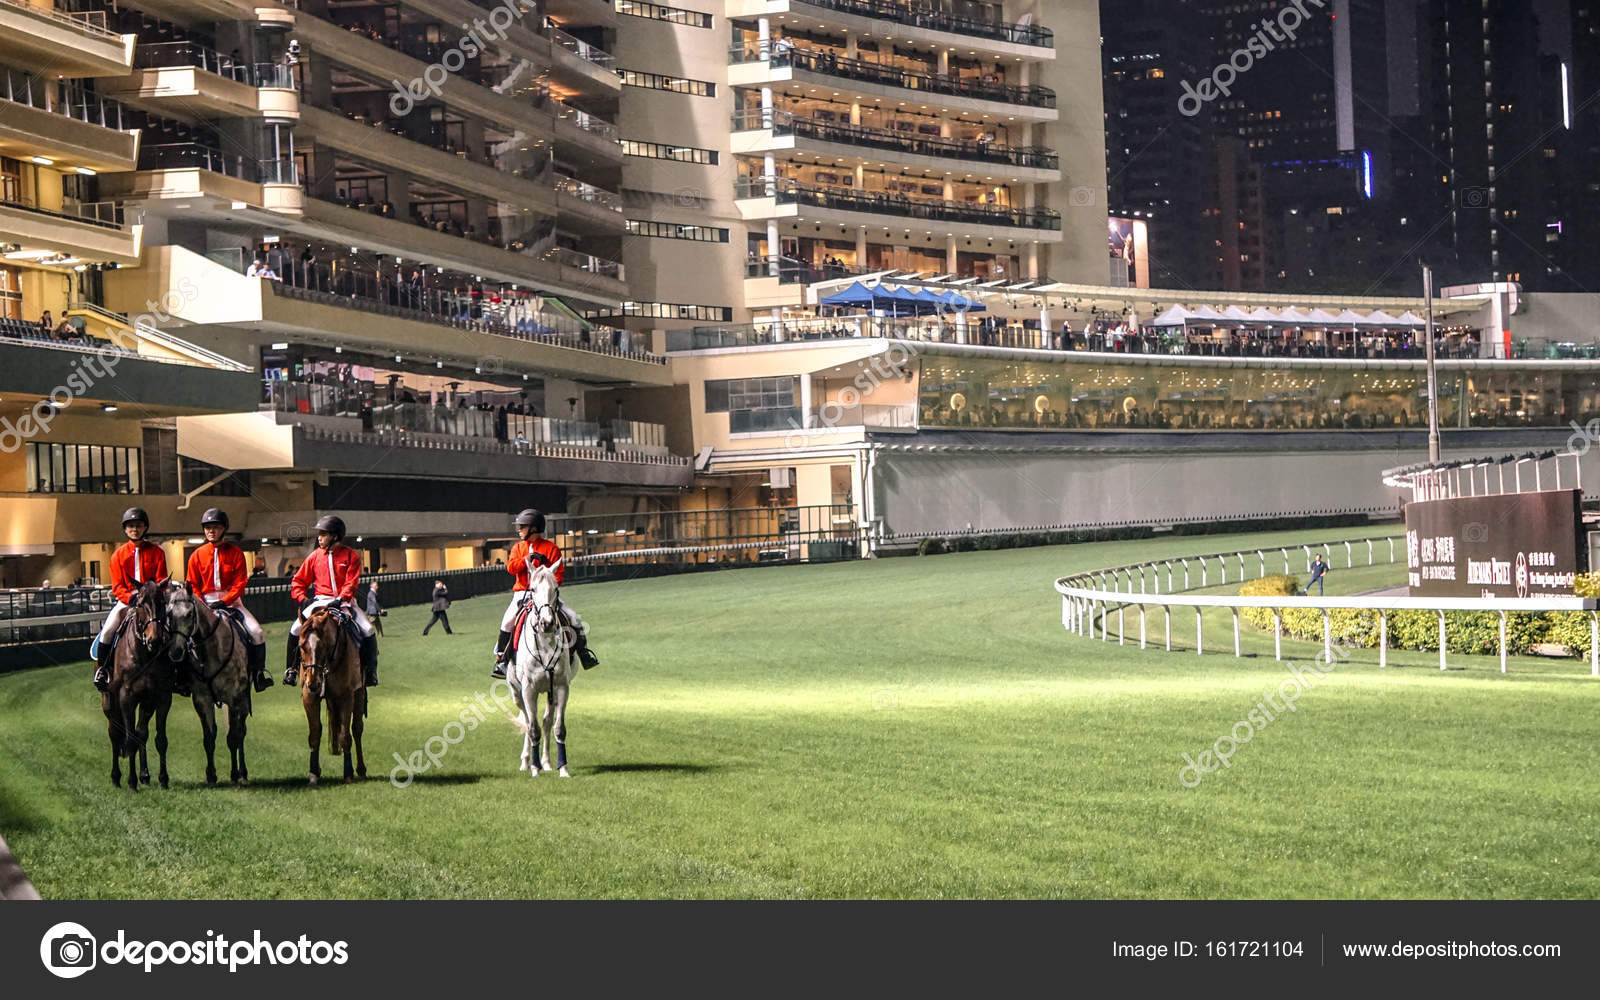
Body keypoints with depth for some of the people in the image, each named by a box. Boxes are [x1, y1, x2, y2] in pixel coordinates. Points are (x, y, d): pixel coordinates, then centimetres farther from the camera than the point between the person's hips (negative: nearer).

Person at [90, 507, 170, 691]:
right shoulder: (118, 555, 6)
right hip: (126, 601, 0)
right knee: (107, 631, -20)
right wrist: (131, 598, -19)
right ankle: (102, 668, -4)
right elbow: (117, 587, 0)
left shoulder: (156, 552, 6)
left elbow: (161, 582, 3)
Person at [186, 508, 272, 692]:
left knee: (256, 632, -18)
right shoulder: (197, 555, 5)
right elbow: (192, 585, 5)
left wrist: (224, 601, -16)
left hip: (231, 600, 0)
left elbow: (240, 582, -3)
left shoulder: (235, 552, 2)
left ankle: (259, 673, -4)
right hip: (206, 602, 1)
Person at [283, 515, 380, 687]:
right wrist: (303, 599, -5)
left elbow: (351, 583, -7)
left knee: (368, 630, -21)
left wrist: (340, 599, -23)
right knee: (296, 629, -17)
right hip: (321, 600, 2)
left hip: (344, 601, -2)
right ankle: (291, 669, -1)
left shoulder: (351, 555, -1)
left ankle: (370, 671, -4)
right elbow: (299, 581, 12)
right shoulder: (315, 556, 7)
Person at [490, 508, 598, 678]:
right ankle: (500, 658, -11)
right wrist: (528, 559, -16)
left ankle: (583, 651, 7)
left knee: (574, 618, -10)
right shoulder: (518, 548, 10)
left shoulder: (550, 547, 1)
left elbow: (560, 572, -2)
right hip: (522, 593, 1)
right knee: (508, 621, -22)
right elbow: (511, 567, -5)